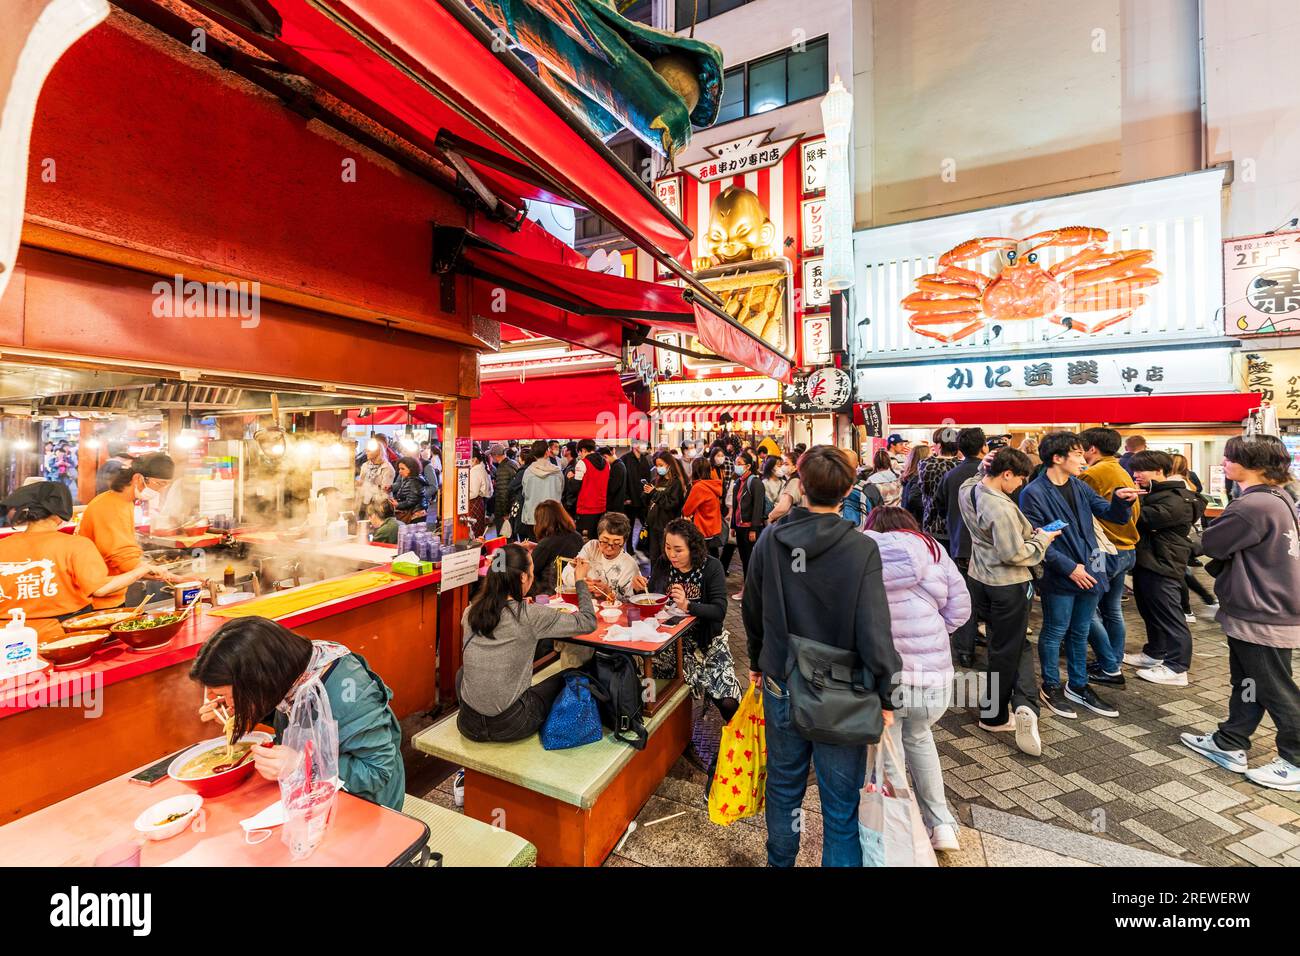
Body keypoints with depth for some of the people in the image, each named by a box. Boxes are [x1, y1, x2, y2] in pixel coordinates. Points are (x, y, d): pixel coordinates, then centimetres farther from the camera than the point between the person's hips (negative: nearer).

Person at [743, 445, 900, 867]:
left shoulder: (770, 539, -9)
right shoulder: (862, 549, -19)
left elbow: (752, 610, 1)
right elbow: (874, 633, -19)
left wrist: (757, 661, 17)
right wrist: (886, 695, -3)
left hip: (781, 687, 4)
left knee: (783, 786, 23)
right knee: (841, 805, 15)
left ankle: (779, 860, 44)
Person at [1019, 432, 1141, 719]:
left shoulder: (1080, 487, 7)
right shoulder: (1033, 494, -15)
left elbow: (1113, 515, 6)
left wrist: (1120, 500, -15)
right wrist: (1069, 567, -17)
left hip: (1089, 573, 7)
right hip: (1059, 577, -7)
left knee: (1080, 633, 18)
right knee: (1055, 633, 7)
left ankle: (1078, 686, 33)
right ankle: (1050, 687, 23)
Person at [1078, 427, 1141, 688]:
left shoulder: (1093, 474, -16)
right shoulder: (1124, 474, 12)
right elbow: (1135, 510, 18)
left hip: (1105, 551, -9)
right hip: (1127, 549, 9)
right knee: (1113, 610, 16)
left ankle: (1110, 669, 5)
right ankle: (1115, 663, 24)